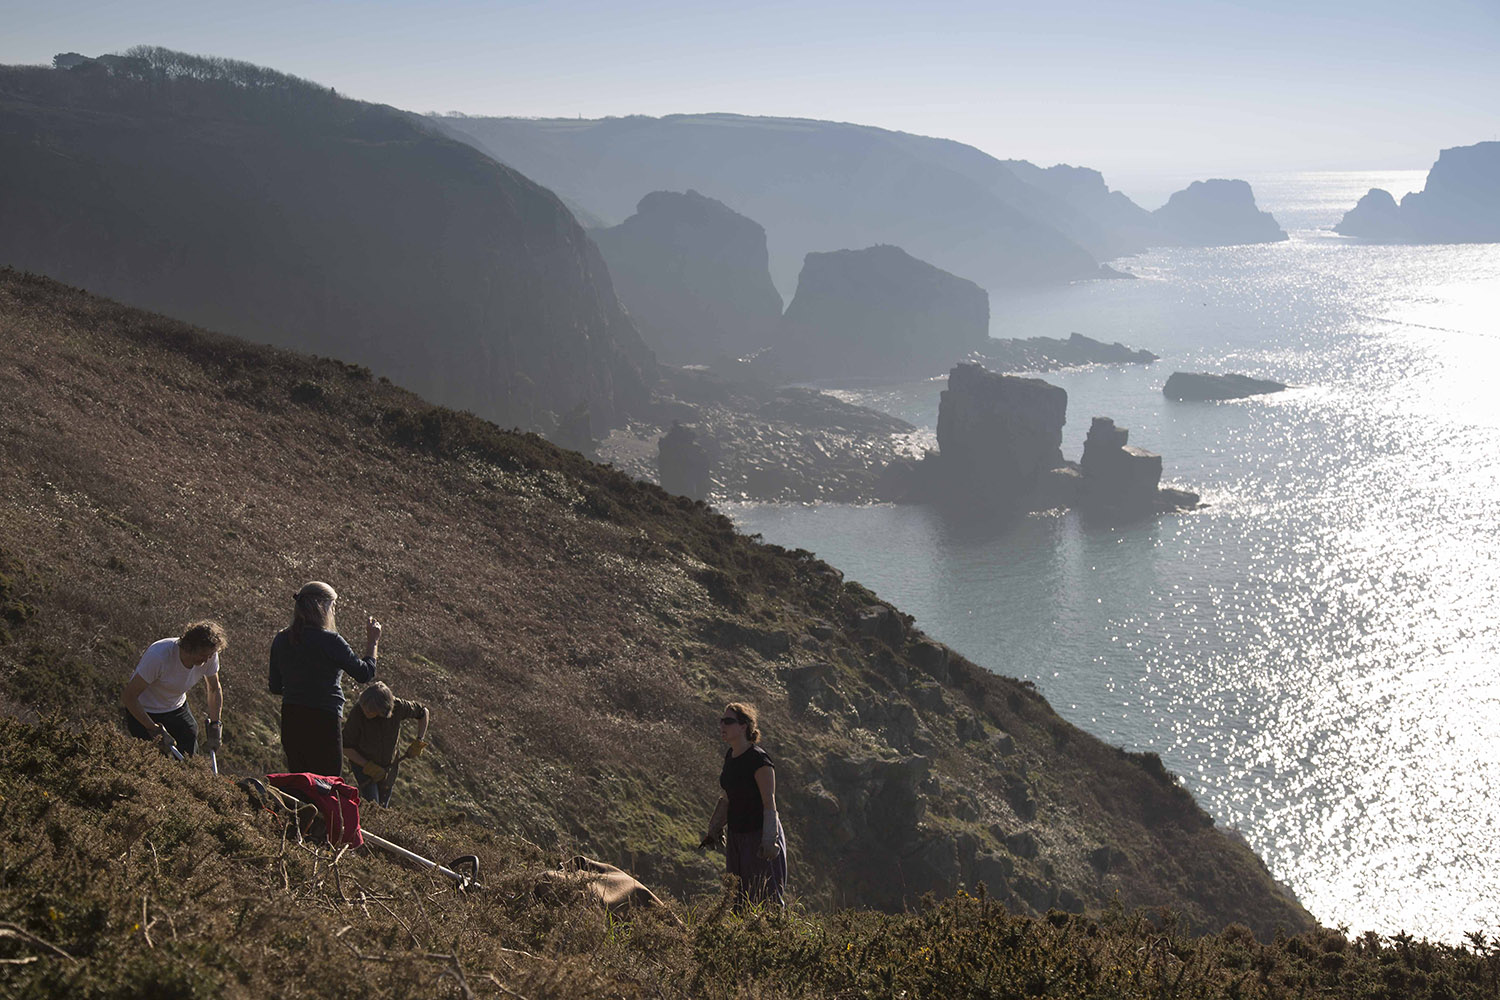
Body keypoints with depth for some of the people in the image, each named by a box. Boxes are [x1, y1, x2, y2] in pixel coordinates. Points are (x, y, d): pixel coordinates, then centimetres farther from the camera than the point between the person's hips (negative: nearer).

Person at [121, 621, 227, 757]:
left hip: (177, 708, 5)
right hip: (145, 712, -5)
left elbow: (214, 690, 3)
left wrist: (215, 725, -6)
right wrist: (154, 730, -30)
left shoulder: (209, 656, -19)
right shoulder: (158, 656, -36)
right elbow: (128, 696, -30)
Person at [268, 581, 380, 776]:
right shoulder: (329, 640, -14)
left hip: (290, 718, 7)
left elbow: (275, 687, 12)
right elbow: (364, 674, -6)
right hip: (322, 721, -6)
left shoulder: (281, 639, 5)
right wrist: (373, 642, 7)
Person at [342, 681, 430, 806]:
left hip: (388, 764, 3)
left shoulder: (398, 706, -24)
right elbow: (345, 747, -19)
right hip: (362, 762, -3)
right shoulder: (357, 712, -29)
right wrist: (368, 766, -22)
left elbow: (423, 712, -3)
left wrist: (419, 741, -10)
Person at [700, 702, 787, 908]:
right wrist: (714, 829, 22)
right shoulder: (730, 756, 7)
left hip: (759, 835, -8)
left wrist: (768, 841, -22)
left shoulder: (759, 760, -18)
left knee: (766, 898, -5)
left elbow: (769, 804, -18)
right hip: (737, 835, 9)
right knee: (738, 898, 13)